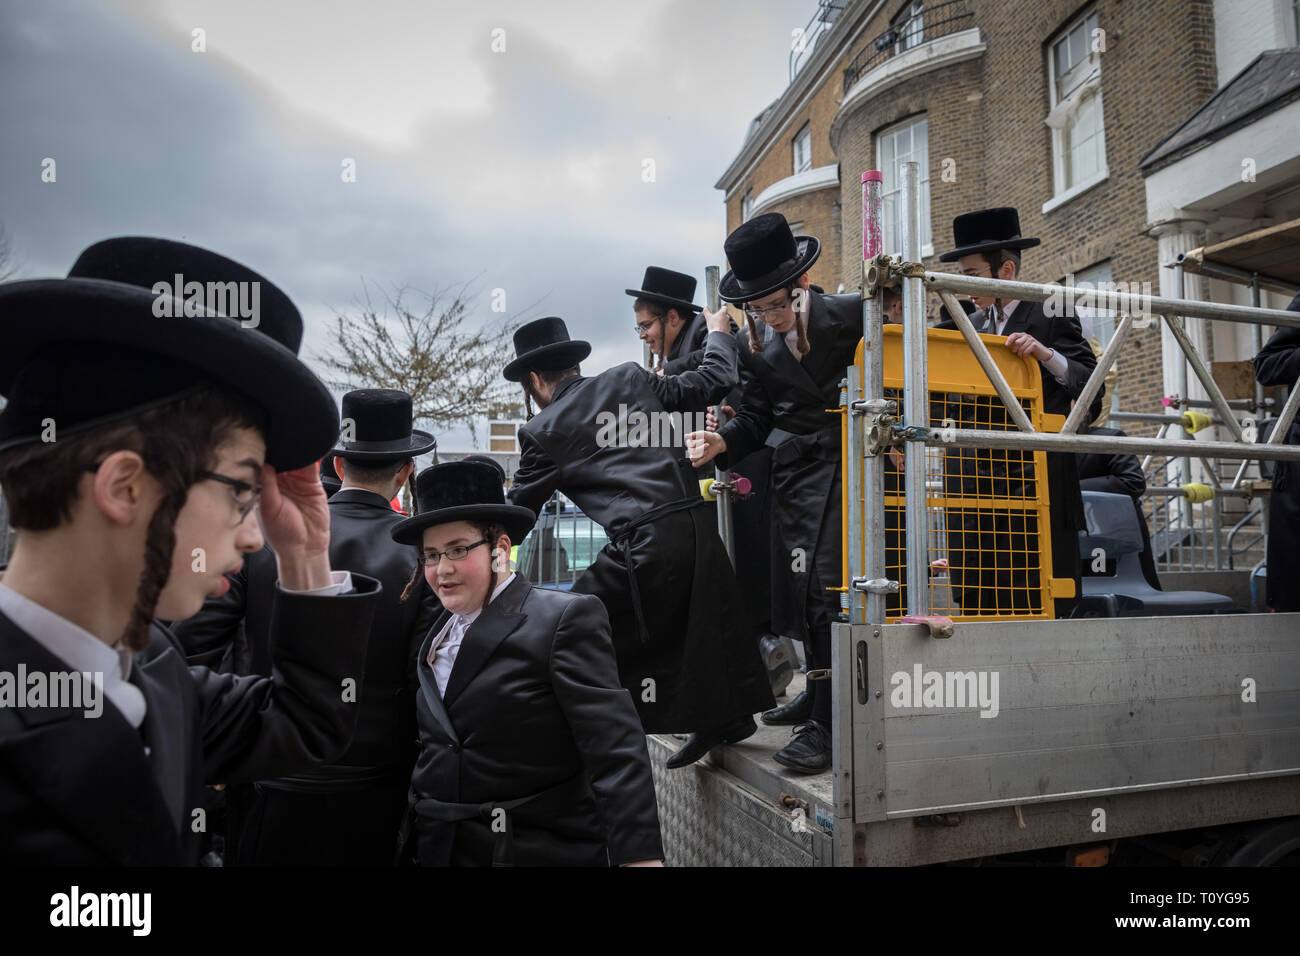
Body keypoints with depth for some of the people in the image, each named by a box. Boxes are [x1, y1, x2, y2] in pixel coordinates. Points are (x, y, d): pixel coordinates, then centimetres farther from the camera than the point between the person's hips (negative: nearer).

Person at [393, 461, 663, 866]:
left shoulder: (566, 618, -14)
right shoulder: (437, 632, 7)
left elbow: (615, 749, -21)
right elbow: (431, 750, 9)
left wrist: (639, 855, -27)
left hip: (537, 851, -5)